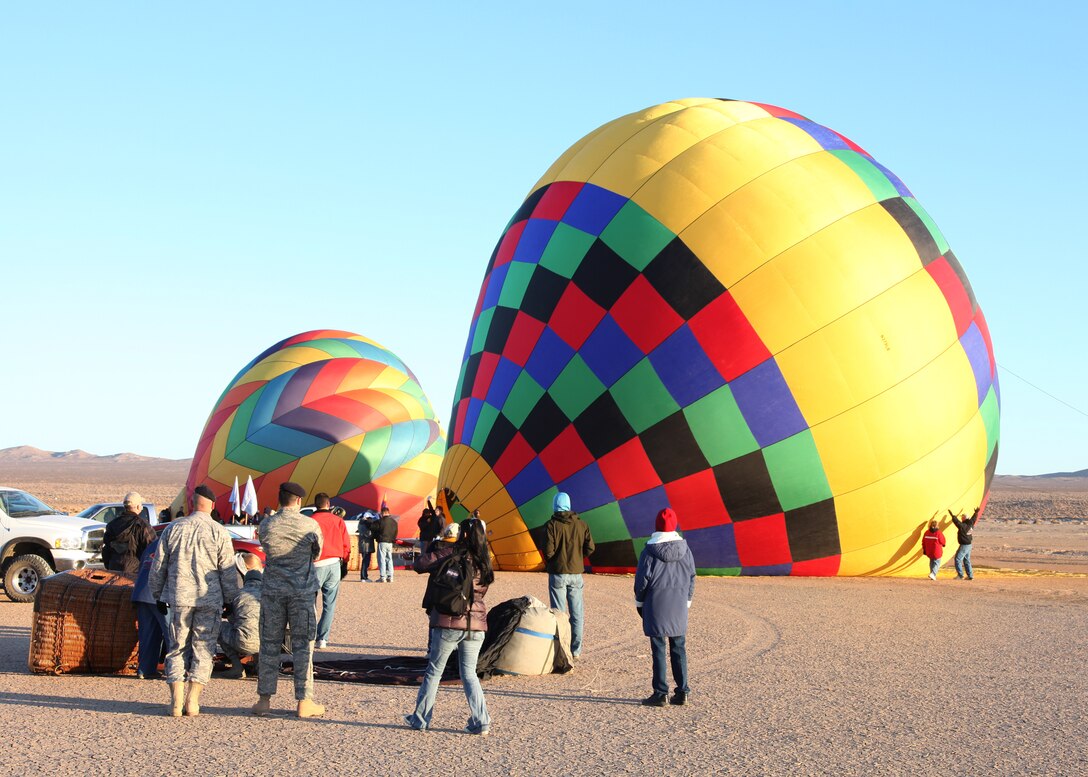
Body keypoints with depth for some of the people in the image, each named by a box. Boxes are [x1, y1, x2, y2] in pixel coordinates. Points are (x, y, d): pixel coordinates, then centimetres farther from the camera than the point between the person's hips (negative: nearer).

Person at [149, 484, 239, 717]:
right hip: (209, 601, -2)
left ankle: (176, 702, 2)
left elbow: (157, 568, 10)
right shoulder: (219, 533, -3)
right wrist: (231, 601, 11)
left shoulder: (173, 529, 4)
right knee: (203, 650, 6)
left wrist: (158, 596, 22)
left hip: (178, 599, 2)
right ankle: (192, 701, 1)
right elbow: (228, 573, -1)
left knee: (177, 648, 9)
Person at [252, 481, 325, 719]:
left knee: (269, 645, 10)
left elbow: (266, 550, 11)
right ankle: (304, 702, 5)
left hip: (272, 592, 2)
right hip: (303, 592, -2)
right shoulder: (310, 525, -6)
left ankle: (264, 699, 12)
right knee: (303, 646, 4)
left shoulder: (265, 526, -2)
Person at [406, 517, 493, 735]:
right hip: (476, 623, 4)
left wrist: (432, 551, 11)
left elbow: (419, 565, -9)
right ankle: (481, 722, 3)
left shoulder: (450, 553, -7)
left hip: (449, 622, -4)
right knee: (469, 673, 12)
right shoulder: (484, 562, 9)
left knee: (434, 671, 9)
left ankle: (420, 720, 16)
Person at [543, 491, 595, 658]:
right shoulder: (581, 524, 2)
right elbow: (590, 548, 0)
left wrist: (550, 563, 6)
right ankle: (576, 649, 12)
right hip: (576, 573, 3)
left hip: (558, 574, -3)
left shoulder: (552, 524, -9)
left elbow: (548, 550, -15)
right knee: (577, 612, 10)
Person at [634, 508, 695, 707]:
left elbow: (642, 579, -7)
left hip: (656, 607, -4)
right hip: (679, 608, 4)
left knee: (658, 650, 0)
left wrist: (639, 601, 8)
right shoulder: (685, 549, 3)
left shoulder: (650, 551, -10)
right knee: (679, 649, 10)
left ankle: (661, 693, 1)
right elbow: (691, 577, 9)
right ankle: (682, 691, 11)